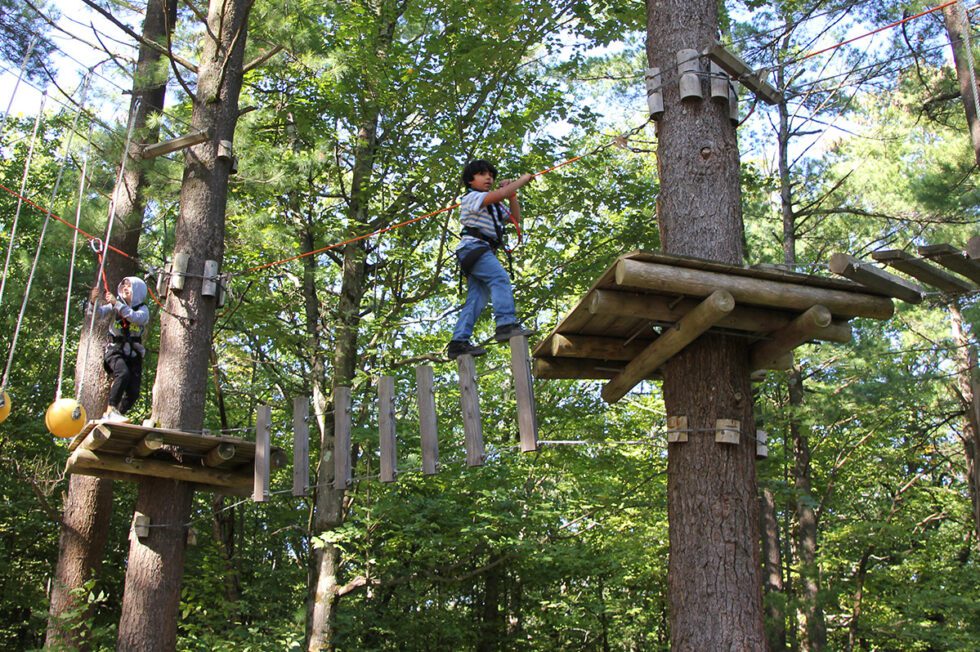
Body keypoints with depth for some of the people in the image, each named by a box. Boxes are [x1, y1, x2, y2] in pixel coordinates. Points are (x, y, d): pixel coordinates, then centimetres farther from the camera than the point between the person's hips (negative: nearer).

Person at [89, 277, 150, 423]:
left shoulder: (143, 309, 1)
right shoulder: (115, 305, 5)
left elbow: (137, 318, -22)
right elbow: (98, 313, -8)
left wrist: (117, 303, -27)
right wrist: (93, 301, -28)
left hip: (133, 353, 2)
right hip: (115, 350, -2)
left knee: (133, 392, -4)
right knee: (123, 373, -32)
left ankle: (117, 414, 18)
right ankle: (110, 411, -30)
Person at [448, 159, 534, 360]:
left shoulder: (495, 206, 30)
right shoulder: (472, 197, 1)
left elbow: (515, 219, 26)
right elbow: (499, 194, -16)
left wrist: (512, 195, 14)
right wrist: (521, 180, -5)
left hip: (484, 252, 9)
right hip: (473, 247, -9)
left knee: (477, 298, 0)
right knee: (500, 277, -28)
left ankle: (458, 343, -6)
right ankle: (506, 324, -43)